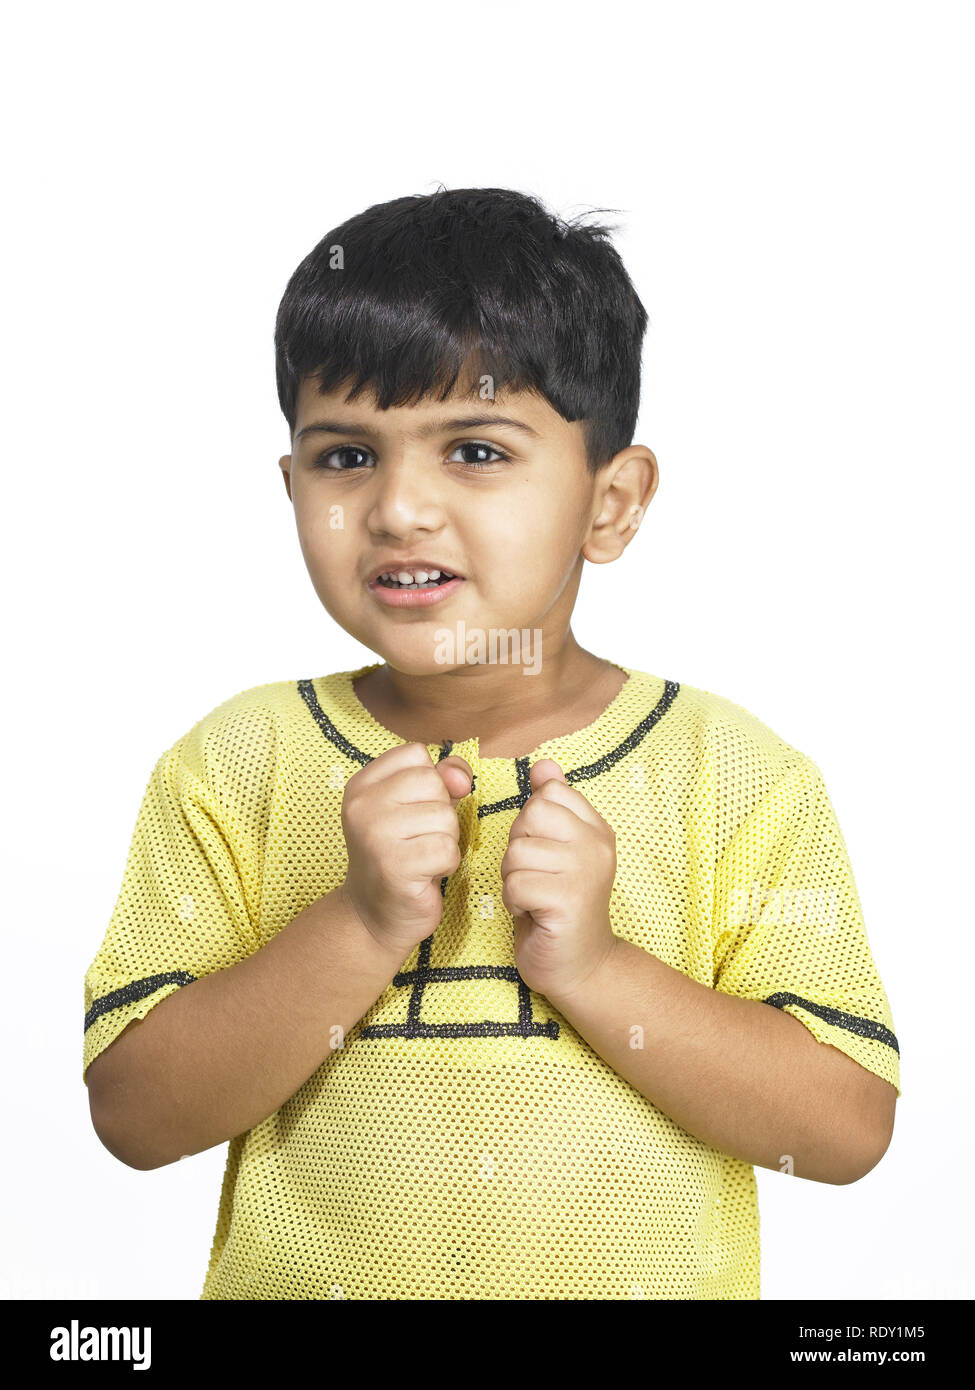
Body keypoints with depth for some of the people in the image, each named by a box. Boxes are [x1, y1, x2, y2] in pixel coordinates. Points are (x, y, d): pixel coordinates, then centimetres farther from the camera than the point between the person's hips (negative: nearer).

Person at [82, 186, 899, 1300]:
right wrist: (360, 928, -25)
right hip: (309, 1278, 1)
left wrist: (594, 966, -25)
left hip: (645, 1277, 0)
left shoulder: (740, 777, -12)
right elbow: (134, 1117, -13)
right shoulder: (235, 768, -11)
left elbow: (847, 1130, -14)